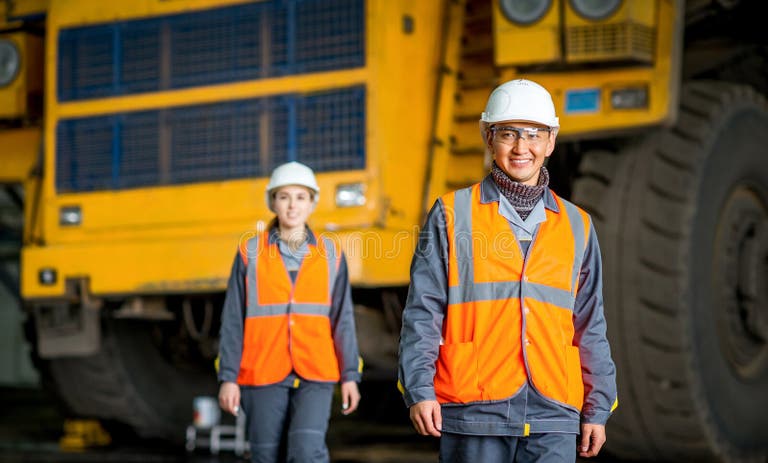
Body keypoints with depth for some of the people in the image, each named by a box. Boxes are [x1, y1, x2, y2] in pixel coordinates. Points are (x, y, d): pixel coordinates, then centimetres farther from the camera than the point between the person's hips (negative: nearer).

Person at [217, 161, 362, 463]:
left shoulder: (330, 255, 5)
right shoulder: (251, 253, 2)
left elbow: (342, 319, 6)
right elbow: (233, 320, 2)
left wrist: (350, 376, 2)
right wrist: (228, 377, -2)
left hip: (314, 375, 0)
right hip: (263, 375, 0)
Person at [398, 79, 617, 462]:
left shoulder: (577, 226, 13)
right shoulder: (452, 215, 4)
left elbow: (590, 327, 15)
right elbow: (422, 313, 0)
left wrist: (597, 409, 12)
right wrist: (419, 390, -10)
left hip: (552, 418, 2)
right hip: (473, 415, -2)